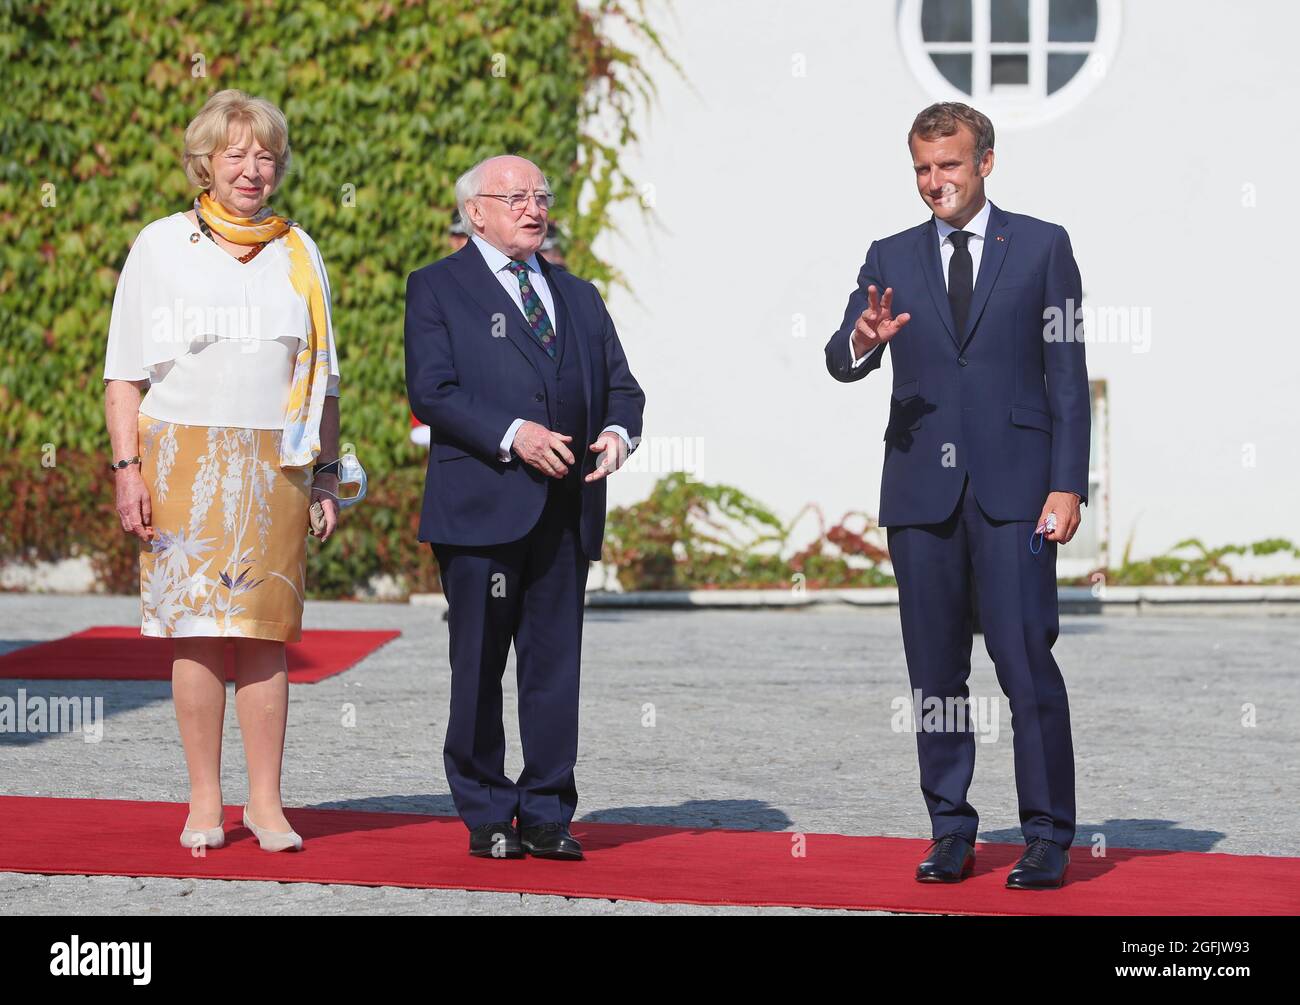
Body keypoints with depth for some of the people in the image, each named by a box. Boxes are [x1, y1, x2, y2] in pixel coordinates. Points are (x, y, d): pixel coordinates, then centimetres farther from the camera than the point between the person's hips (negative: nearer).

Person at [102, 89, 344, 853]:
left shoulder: (298, 253, 11)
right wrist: (128, 467, -6)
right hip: (185, 459, -1)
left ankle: (267, 802, 4)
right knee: (195, 631, -2)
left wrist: (328, 473, 10)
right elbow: (124, 373, 3)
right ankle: (205, 803, 5)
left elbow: (323, 376, 16)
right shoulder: (161, 246, 4)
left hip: (276, 466, 2)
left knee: (264, 633, -1)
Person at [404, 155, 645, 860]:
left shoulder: (579, 296, 21)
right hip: (481, 507, -4)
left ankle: (547, 814, 9)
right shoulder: (438, 288, 3)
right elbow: (431, 391, -8)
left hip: (566, 510, 5)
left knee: (556, 664, 4)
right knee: (479, 667, 0)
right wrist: (512, 435, -19)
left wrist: (618, 433, -5)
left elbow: (620, 385, 18)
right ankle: (487, 818, 8)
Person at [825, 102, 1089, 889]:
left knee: (1027, 663, -9)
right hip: (921, 489, 3)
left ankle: (1049, 839, -4)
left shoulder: (1042, 247, 5)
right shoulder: (891, 259, 12)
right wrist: (863, 339, -22)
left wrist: (1067, 485, -6)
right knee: (935, 670, 5)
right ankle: (951, 833, 12)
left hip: (1012, 485, -3)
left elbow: (1067, 375, 2)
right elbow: (842, 364, 3)